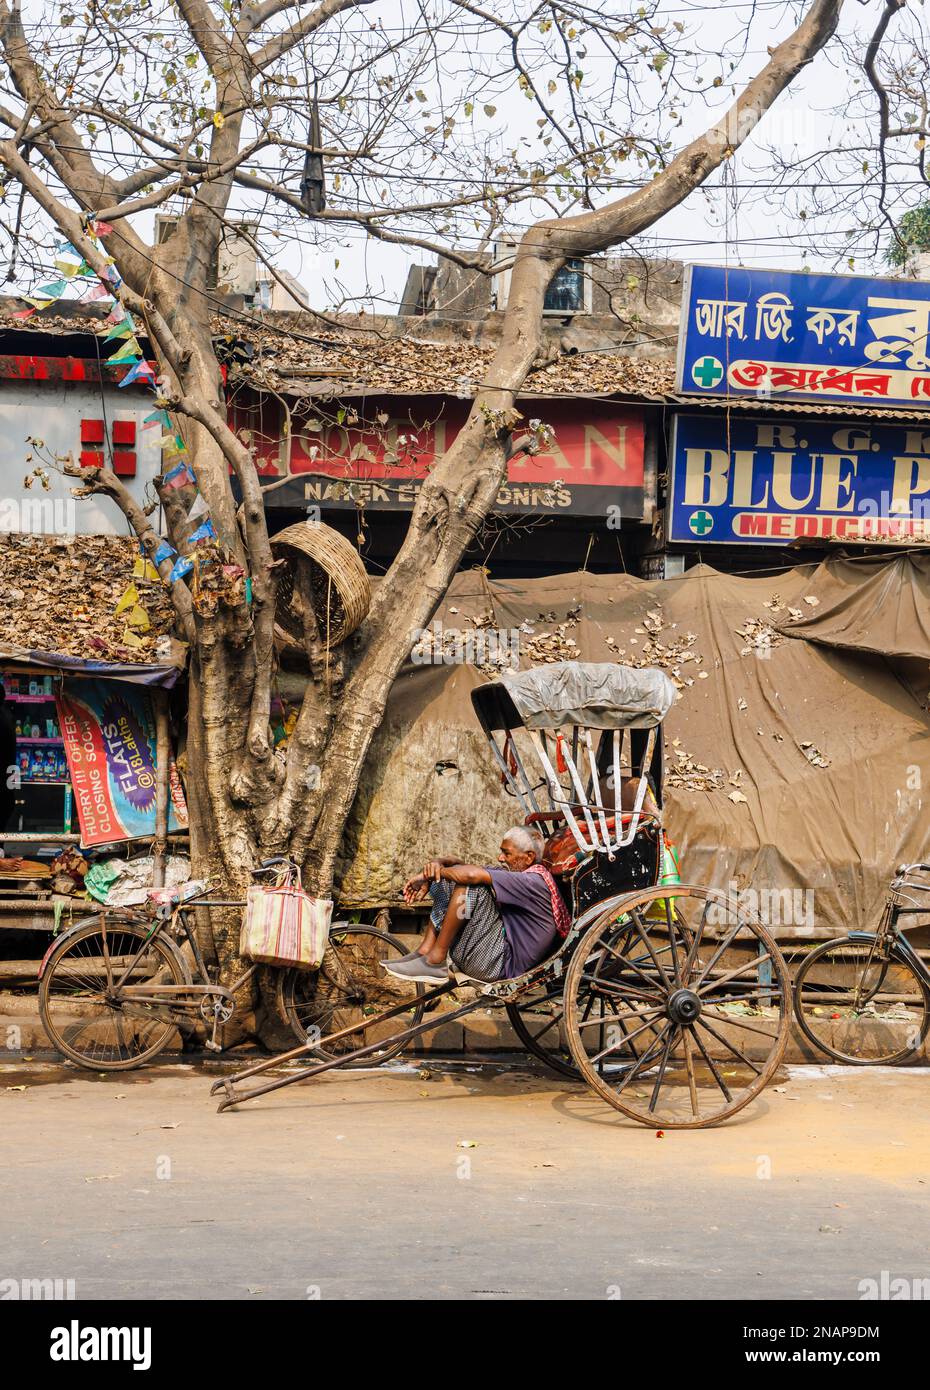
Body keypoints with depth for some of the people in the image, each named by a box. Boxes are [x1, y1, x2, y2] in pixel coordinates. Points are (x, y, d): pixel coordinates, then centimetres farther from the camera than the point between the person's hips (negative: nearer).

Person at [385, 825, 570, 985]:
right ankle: (424, 951, 0)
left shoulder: (535, 882, -15)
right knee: (450, 879, 12)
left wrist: (432, 872, -12)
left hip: (499, 965, -10)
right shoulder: (514, 873, 15)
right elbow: (458, 866, 12)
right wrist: (436, 864, -10)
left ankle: (435, 961, -18)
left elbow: (472, 874, -26)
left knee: (471, 885, -22)